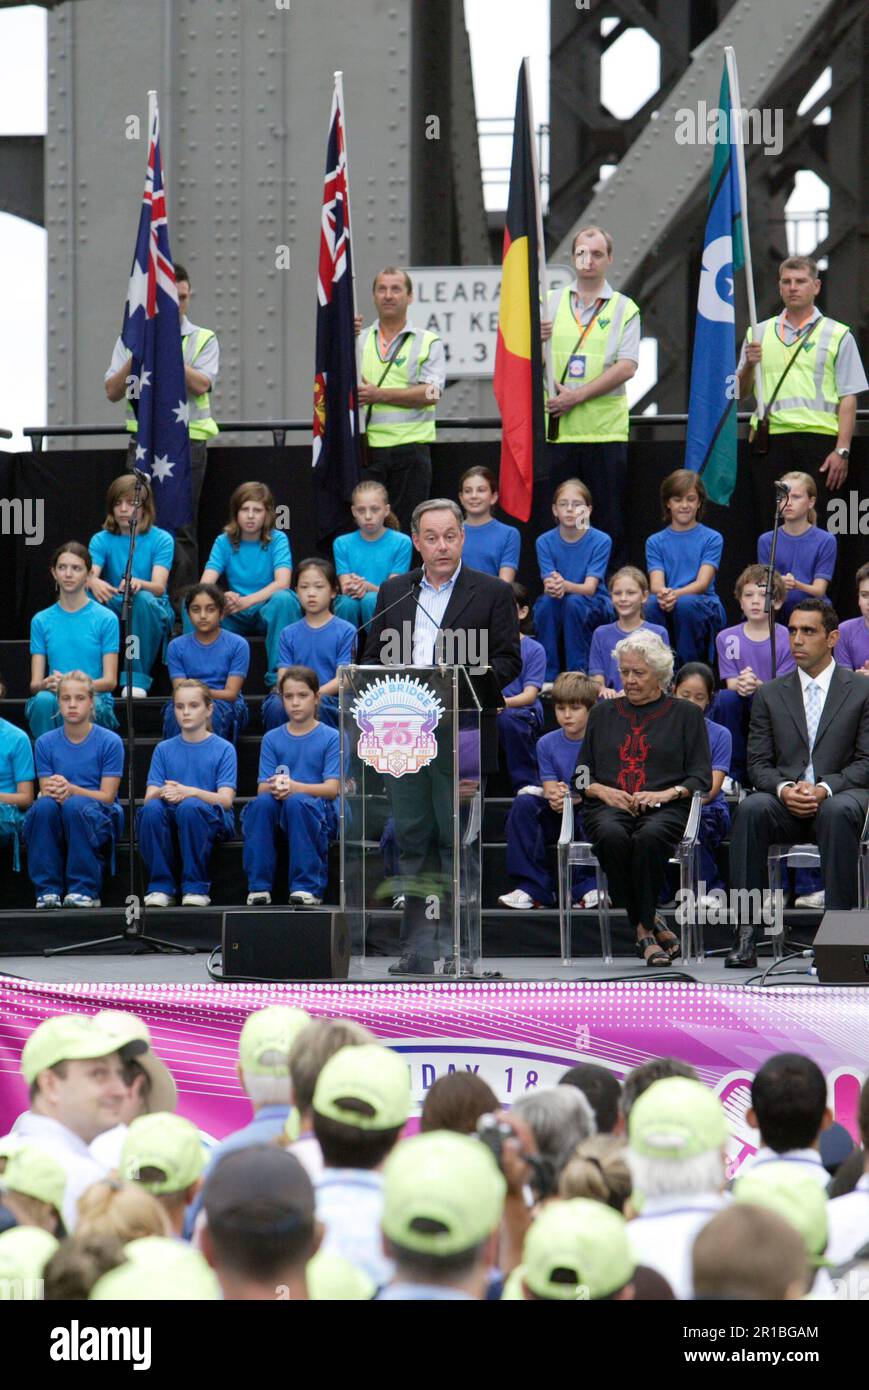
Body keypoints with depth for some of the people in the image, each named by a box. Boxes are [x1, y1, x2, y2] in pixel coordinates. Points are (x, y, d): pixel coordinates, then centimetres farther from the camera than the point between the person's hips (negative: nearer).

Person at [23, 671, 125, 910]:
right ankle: (48, 891, -27)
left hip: (100, 824, -2)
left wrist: (70, 789, -25)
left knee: (75, 804, -36)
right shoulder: (46, 742, 6)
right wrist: (52, 792, -23)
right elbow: (45, 791, 3)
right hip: (56, 827, 2)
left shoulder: (110, 742, -3)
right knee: (44, 805, -32)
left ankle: (85, 891, -29)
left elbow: (107, 796, -7)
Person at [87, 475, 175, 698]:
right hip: (113, 610, 2)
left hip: (153, 612, -2)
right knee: (89, 596, -29)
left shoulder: (161, 539, -3)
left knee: (143, 598, -37)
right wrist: (94, 583, -40)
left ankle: (137, 679, -31)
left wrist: (138, 584, -42)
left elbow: (158, 587, -17)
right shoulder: (101, 540, 3)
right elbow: (89, 577, -14)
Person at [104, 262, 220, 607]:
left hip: (187, 440, -2)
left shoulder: (203, 339, 7)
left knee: (181, 527, -2)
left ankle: (183, 601, -1)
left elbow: (201, 385, -10)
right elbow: (113, 391, 5)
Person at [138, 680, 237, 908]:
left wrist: (191, 792, -27)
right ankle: (161, 887, -22)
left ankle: (196, 888, -26)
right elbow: (149, 796, 3)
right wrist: (162, 793, -22)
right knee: (151, 808, -31)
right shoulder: (164, 750, 13)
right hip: (171, 819, 3)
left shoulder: (223, 749, 4)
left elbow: (225, 800, -8)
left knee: (190, 806, -37)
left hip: (213, 822, -3)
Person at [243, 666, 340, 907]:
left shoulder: (331, 738, 3)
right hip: (279, 815, 3)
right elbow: (262, 787, 4)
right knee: (261, 802, -31)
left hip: (320, 814, -3)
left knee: (297, 802, -36)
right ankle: (259, 887, -30)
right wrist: (274, 787, -22)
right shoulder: (272, 739, 13)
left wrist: (294, 787, -25)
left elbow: (332, 788, -7)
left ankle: (307, 887, -32)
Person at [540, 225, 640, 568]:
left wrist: (578, 395, -15)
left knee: (611, 523, -2)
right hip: (559, 429, 2)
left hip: (606, 429, -2)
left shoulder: (624, 308, 6)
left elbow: (626, 367, -5)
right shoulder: (550, 303, 13)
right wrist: (535, 340, -11)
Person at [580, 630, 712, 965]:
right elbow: (582, 774, 18)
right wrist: (602, 791, -4)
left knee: (649, 837, -38)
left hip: (664, 808, -2)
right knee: (612, 836, -36)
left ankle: (644, 928, -28)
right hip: (609, 807, 2)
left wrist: (667, 793, -12)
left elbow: (701, 777, 6)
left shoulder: (685, 714, 15)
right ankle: (650, 924, -26)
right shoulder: (603, 714, 23)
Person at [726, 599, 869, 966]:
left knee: (839, 812, -38)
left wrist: (825, 788, -16)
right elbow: (758, 763, 10)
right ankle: (746, 933, -35)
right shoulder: (769, 695, 15)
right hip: (785, 803, 2)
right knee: (751, 809, -32)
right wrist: (784, 789, -12)